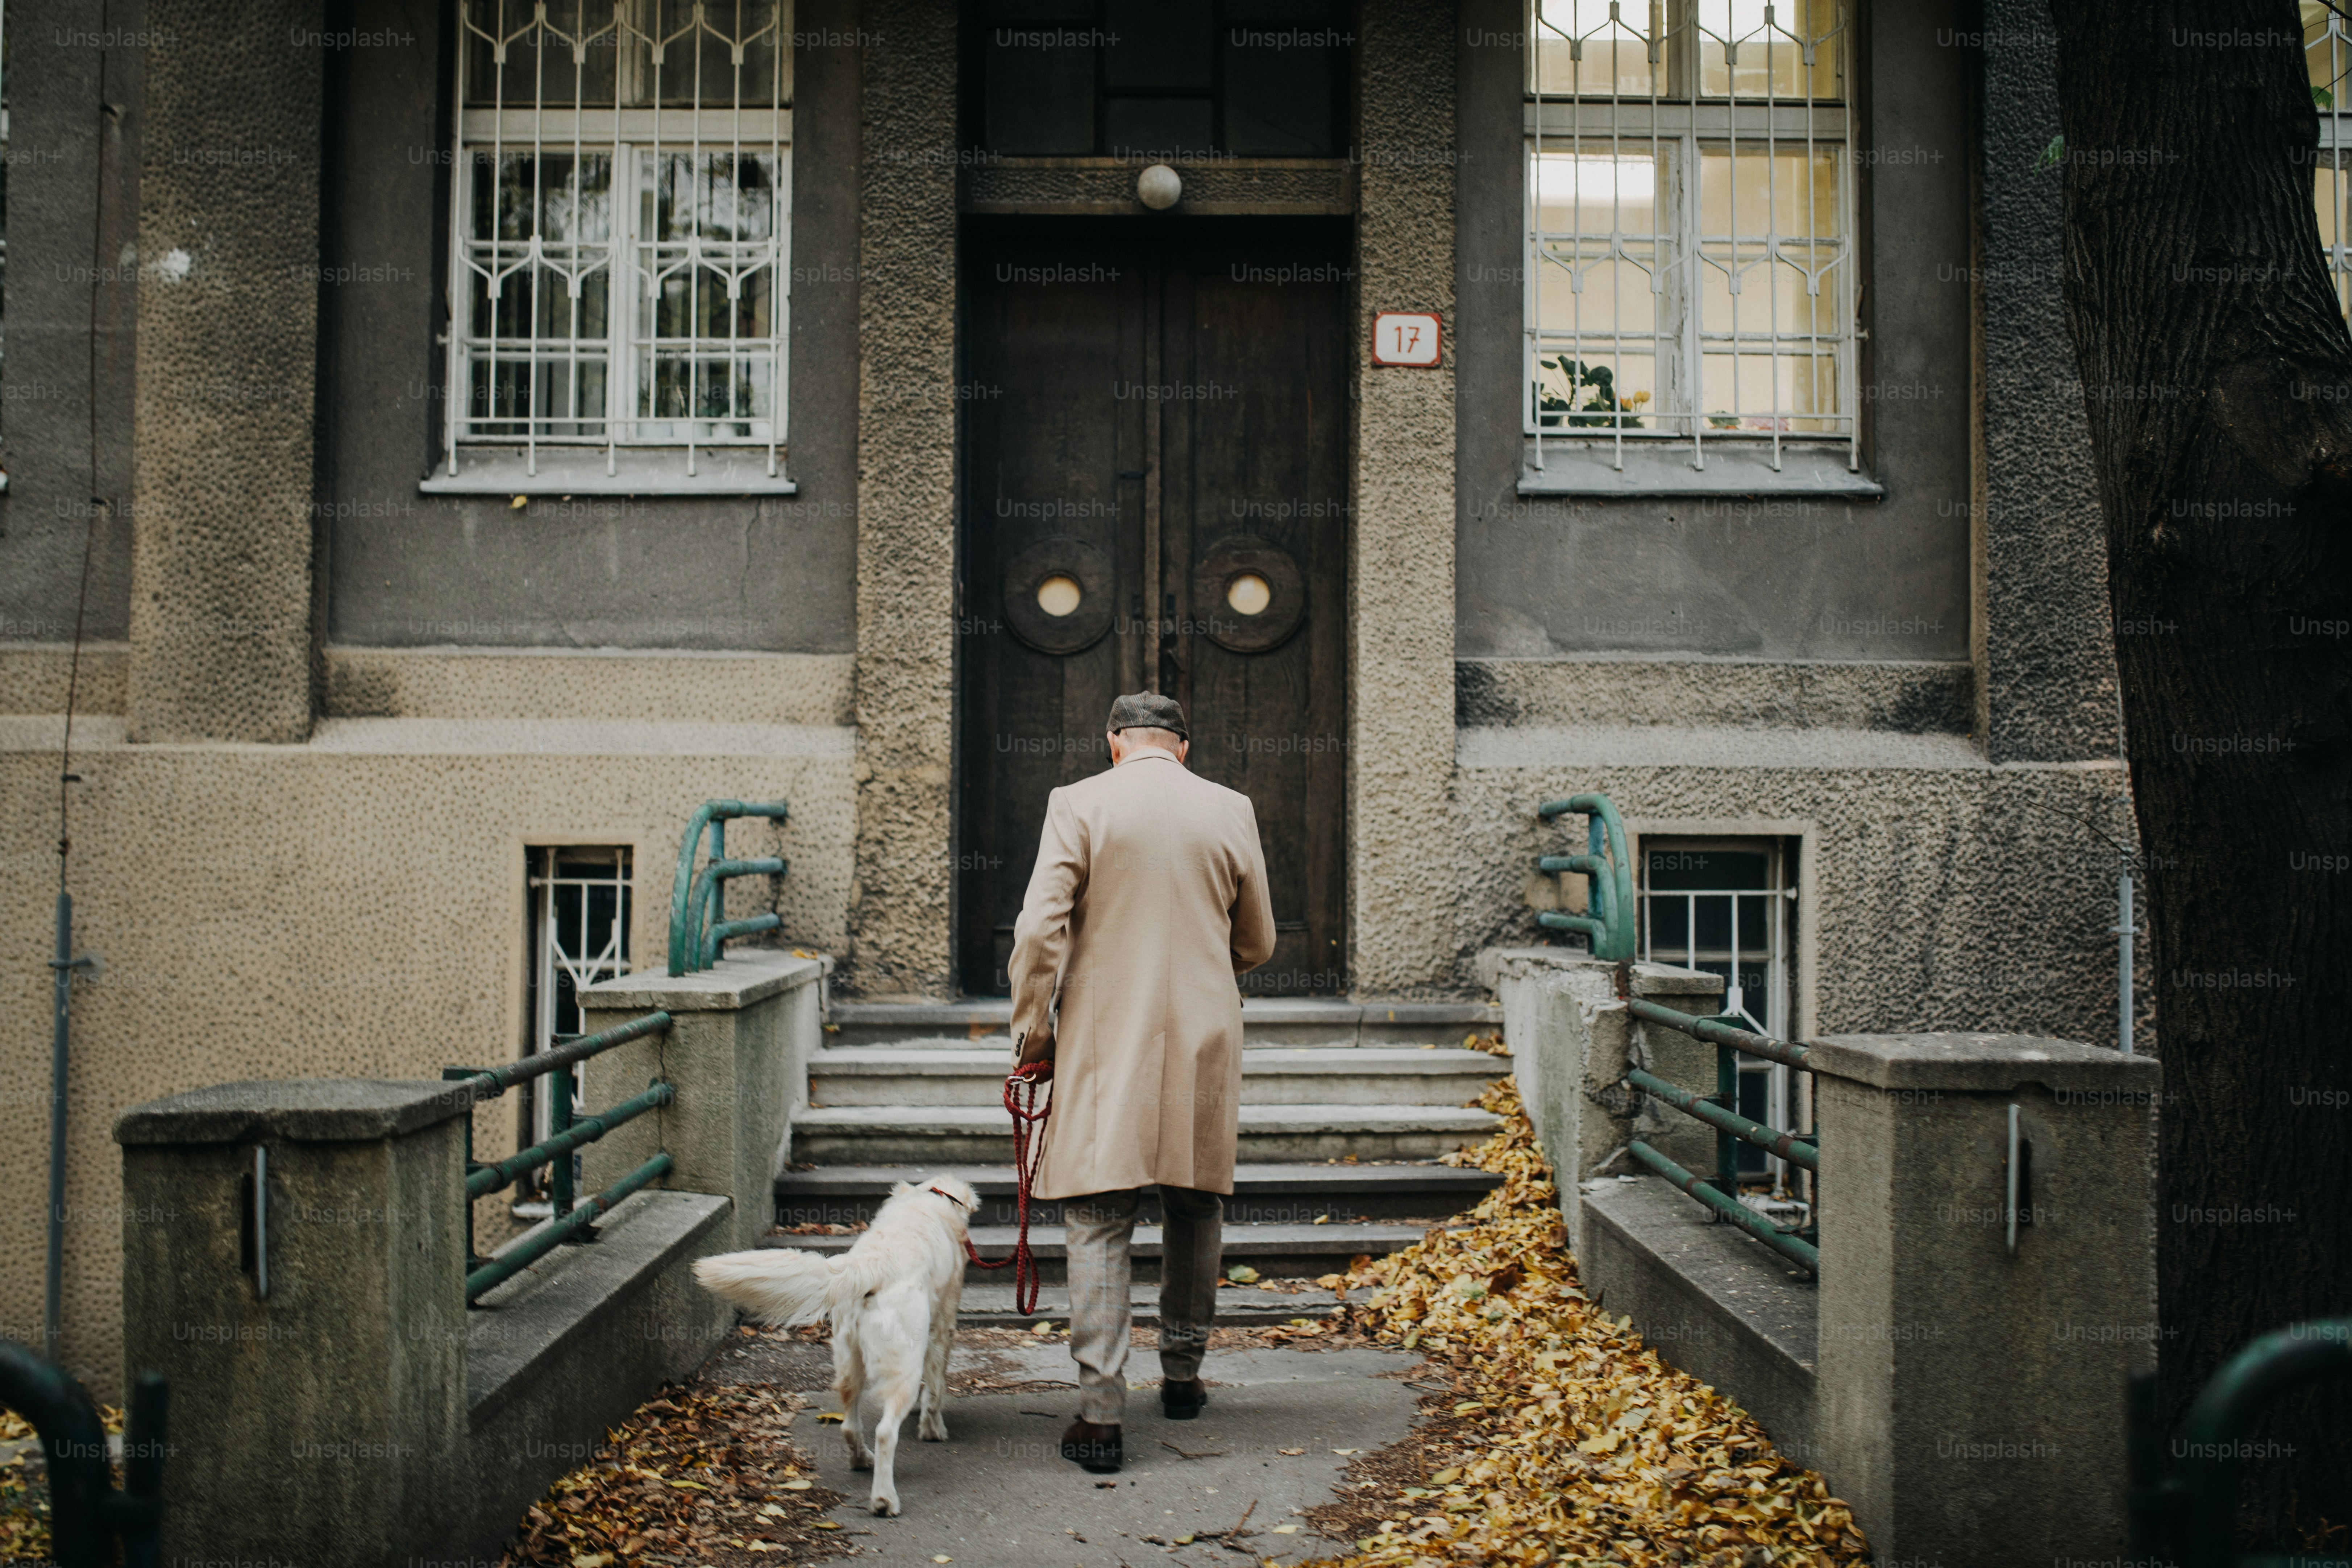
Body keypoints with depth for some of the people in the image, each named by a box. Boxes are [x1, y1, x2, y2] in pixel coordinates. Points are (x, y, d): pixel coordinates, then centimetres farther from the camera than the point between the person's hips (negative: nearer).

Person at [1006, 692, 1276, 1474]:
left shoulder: (1078, 804, -3)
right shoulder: (1230, 810, 4)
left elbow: (1040, 929, -9)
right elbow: (1257, 944, 11)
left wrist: (1032, 1029, 2)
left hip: (1103, 1043, -2)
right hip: (1203, 1042, 3)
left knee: (1099, 1225, -1)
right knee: (1196, 1211, 18)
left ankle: (1100, 1413, -5)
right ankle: (1183, 1374, 30)